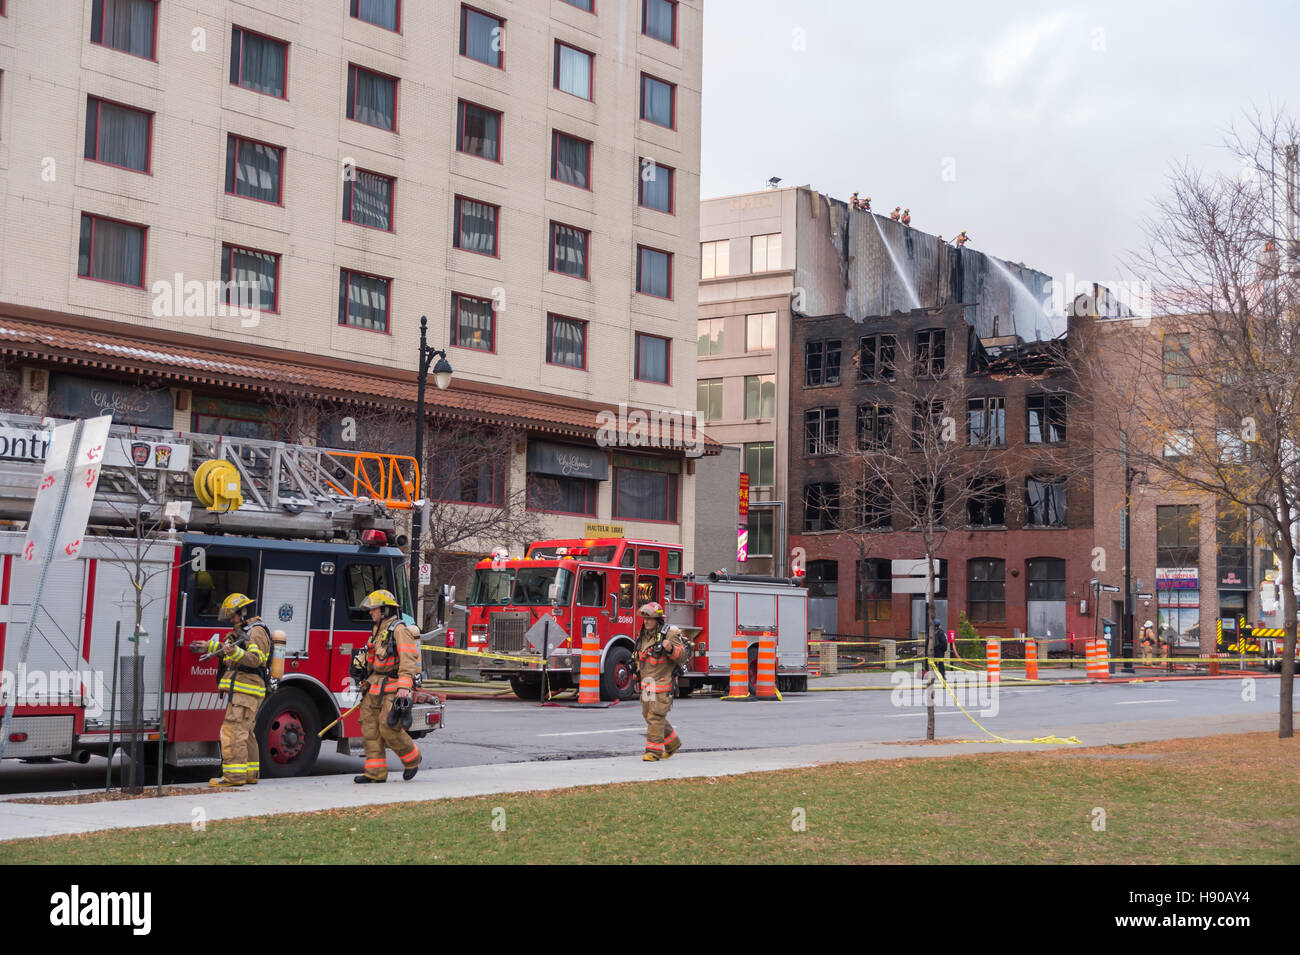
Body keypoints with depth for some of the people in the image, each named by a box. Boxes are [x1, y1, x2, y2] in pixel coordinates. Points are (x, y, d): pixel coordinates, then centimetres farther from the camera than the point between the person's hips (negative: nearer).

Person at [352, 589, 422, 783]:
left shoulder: (399, 630, -9)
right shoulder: (377, 631, 20)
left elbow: (408, 659, -18)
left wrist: (404, 687, -26)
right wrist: (366, 682, 24)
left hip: (392, 689, -9)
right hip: (375, 689, 9)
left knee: (389, 728, -12)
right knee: (370, 729, 2)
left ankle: (412, 759, 10)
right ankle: (376, 772, 4)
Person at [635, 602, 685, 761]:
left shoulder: (669, 634, -9)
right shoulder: (643, 636, 15)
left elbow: (682, 656, -14)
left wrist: (671, 648, -31)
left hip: (662, 682, -8)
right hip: (647, 682, 8)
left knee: (656, 716, -11)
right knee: (649, 715, 13)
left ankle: (654, 750, -8)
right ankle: (673, 743, 27)